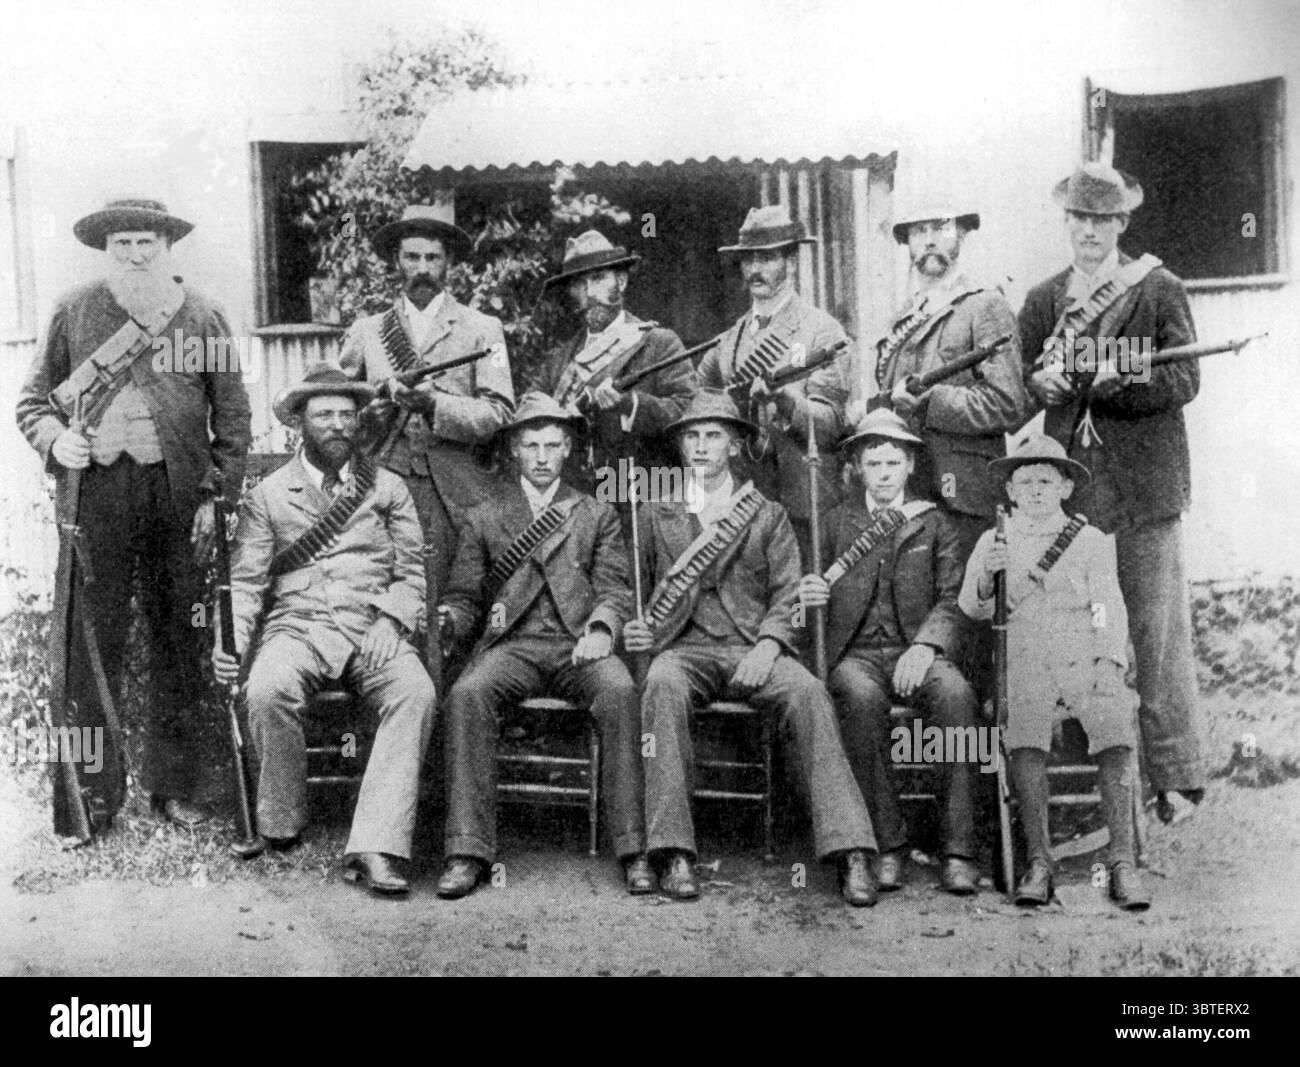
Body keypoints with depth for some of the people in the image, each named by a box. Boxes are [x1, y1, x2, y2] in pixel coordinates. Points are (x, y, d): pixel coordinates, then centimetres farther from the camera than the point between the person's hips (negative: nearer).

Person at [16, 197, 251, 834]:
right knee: (90, 643, -2)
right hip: (95, 490, -1)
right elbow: (33, 397, 14)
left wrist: (216, 491, 0)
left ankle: (174, 786, 18)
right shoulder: (74, 312, 8)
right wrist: (55, 437, -7)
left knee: (178, 640, 6)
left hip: (178, 493, 1)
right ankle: (92, 793, 6)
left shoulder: (202, 317, 9)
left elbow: (232, 415, 9)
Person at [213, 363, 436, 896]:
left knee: (416, 694, -31)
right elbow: (245, 581, 7)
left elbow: (411, 573, 11)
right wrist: (231, 641, -11)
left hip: (372, 630, 1)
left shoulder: (388, 488, 16)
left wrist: (391, 620, -8)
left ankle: (374, 847, -34)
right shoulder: (267, 496, 14)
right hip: (297, 626, 0)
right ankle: (280, 826, -11)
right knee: (268, 690, -34)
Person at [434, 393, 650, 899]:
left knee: (619, 691, -33)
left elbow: (613, 589, 9)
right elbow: (465, 597, 18)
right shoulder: (484, 519, 20)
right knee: (467, 694, -32)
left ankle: (634, 849, -30)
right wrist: (446, 619, -6)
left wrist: (600, 628, -13)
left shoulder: (598, 515, 20)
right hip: (511, 644, 1)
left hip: (578, 645, 0)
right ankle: (468, 853, -30)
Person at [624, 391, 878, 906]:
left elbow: (788, 595, 9)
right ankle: (674, 854, -36)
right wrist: (632, 628, -2)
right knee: (662, 685, -36)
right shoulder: (657, 516, 20)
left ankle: (850, 854, -35)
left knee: (808, 692, -32)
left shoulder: (768, 515, 18)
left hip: (754, 650, 0)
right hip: (686, 648, 0)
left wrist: (768, 646, -10)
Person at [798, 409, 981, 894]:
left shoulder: (935, 523, 16)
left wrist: (926, 644, -13)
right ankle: (888, 844, -29)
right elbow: (819, 599, 21)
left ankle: (959, 851, -31)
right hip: (857, 653, 0)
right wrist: (810, 595, -5)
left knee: (955, 693, -34)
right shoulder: (837, 523, 19)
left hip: (919, 650, 0)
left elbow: (954, 598, 6)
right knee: (860, 696, -36)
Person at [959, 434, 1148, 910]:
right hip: (1025, 661, 0)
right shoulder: (993, 542, 17)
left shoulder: (1091, 541, 15)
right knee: (1024, 732, -27)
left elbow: (1109, 608, 9)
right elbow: (971, 609, 9)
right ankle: (1038, 862, -22)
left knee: (1115, 731, -24)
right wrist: (985, 576, -12)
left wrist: (1108, 661, -7)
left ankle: (1123, 862, -22)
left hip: (1086, 660, 0)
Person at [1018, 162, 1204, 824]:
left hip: (1144, 487, -3)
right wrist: (1040, 382, -10)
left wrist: (1115, 380, -19)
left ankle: (1175, 777, 7)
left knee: (1157, 635, -2)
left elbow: (1183, 381, -4)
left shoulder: (1159, 291, 5)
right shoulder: (1043, 301, 15)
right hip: (1069, 488, 3)